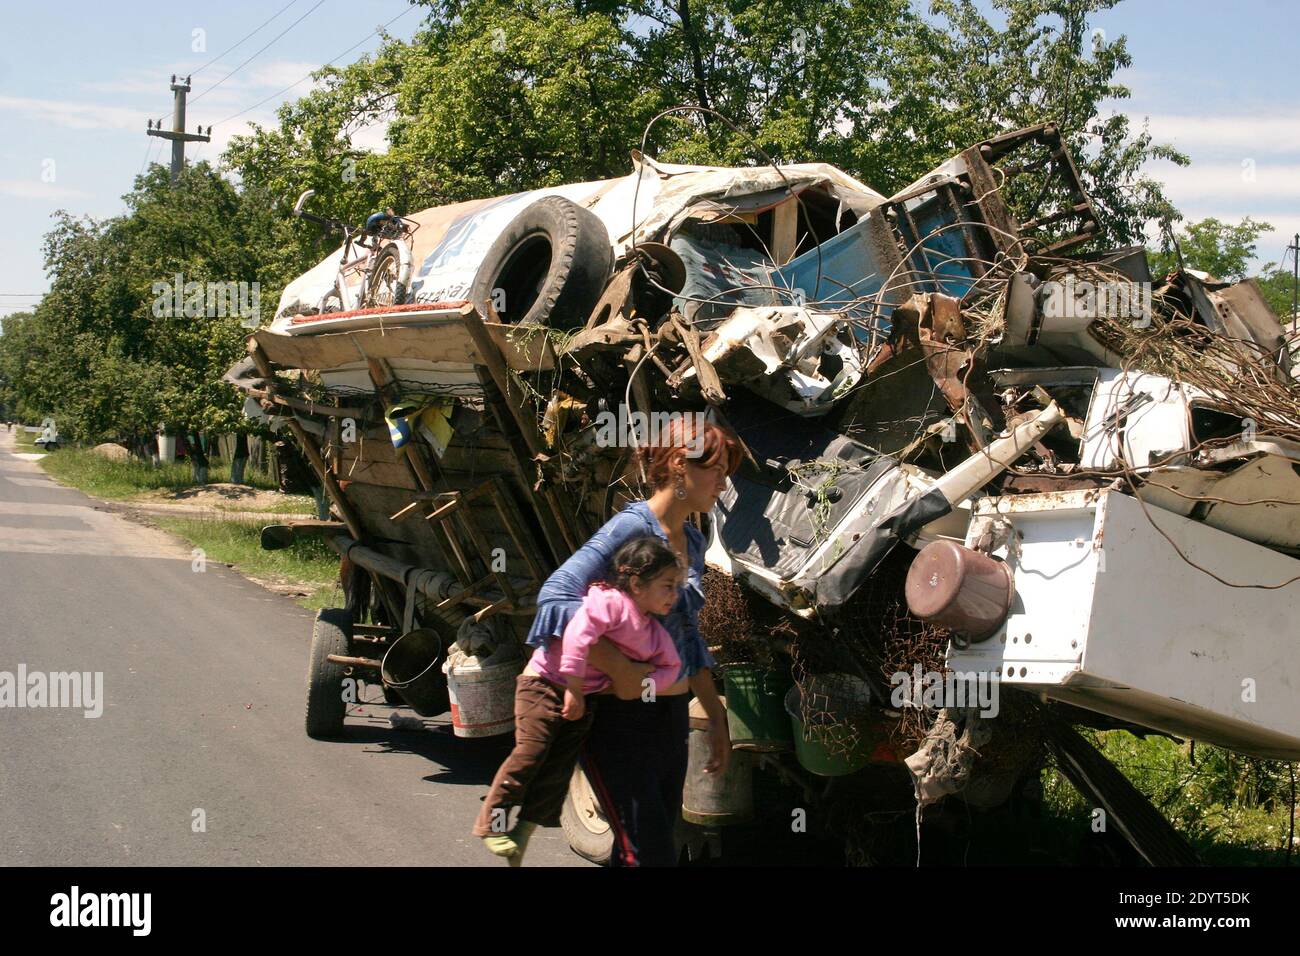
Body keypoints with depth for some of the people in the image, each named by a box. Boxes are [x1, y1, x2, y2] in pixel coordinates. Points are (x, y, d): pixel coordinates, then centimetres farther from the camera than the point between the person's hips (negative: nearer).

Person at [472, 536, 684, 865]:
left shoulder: (654, 633, 6)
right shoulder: (609, 601, -21)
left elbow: (671, 665, 14)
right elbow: (577, 636, -31)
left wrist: (645, 684, -6)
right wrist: (574, 688, -30)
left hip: (584, 696, 8)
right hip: (546, 682, -8)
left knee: (560, 765, 1)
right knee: (531, 751, -13)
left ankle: (523, 831, 10)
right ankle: (491, 823, -4)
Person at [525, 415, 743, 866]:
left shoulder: (691, 541, 12)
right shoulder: (632, 528, -14)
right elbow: (556, 596, -25)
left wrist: (716, 717, 17)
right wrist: (620, 670, -27)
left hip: (671, 718, 8)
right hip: (620, 716, -8)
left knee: (636, 852, 13)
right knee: (649, 855, -8)